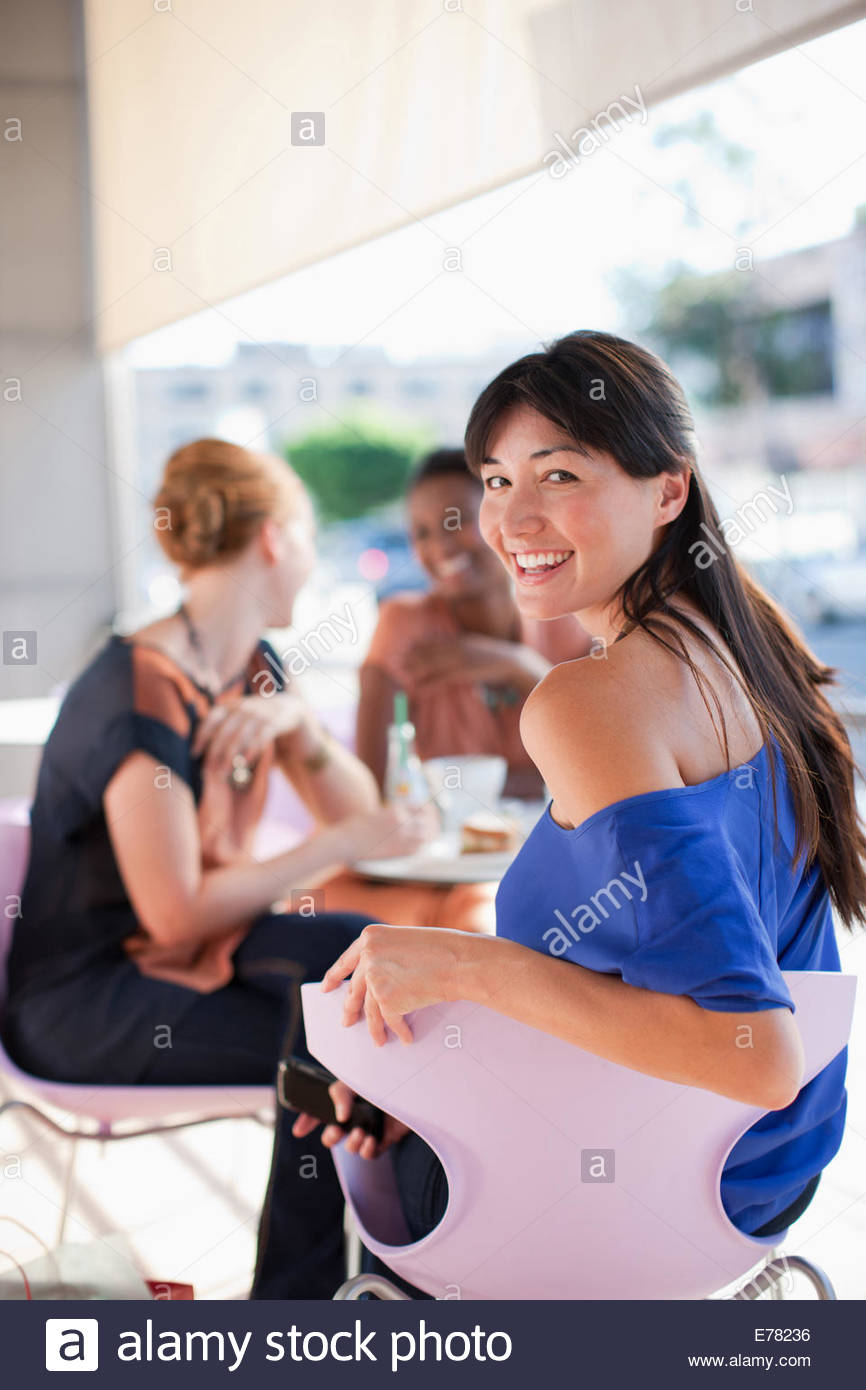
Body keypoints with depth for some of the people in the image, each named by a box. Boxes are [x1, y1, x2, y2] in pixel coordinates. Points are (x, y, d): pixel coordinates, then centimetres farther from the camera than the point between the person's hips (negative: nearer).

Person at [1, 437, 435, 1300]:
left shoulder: (252, 670, 6)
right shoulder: (142, 693, -22)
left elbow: (355, 805, 5)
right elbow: (178, 911, -24)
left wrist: (297, 722, -14)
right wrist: (339, 846, -19)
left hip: (177, 948, 8)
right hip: (83, 995, -8)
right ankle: (293, 1300, -2)